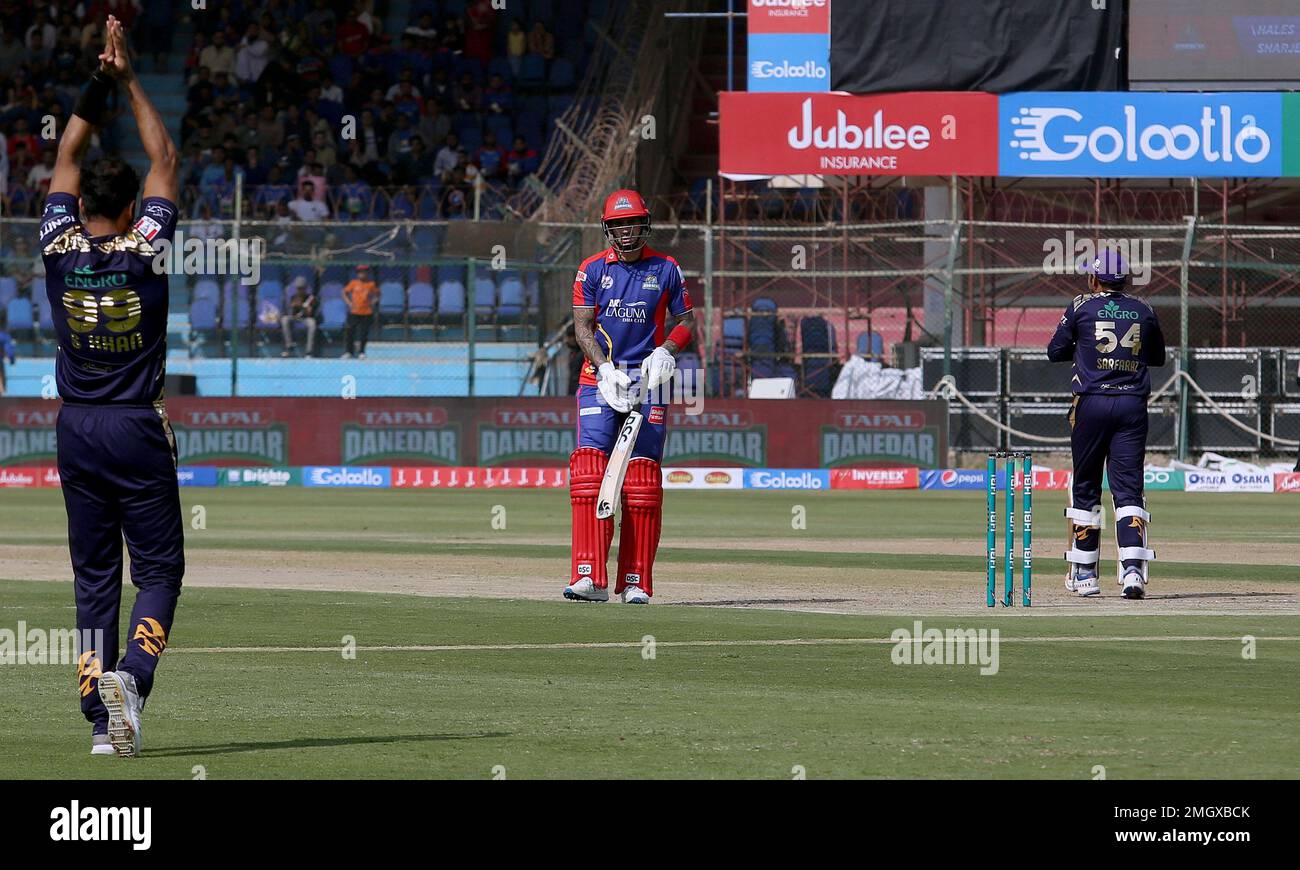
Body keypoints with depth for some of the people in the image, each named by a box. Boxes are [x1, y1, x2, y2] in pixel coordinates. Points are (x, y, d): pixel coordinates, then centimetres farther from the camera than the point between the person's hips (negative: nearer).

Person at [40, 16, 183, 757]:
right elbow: (165, 161, 2)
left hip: (77, 432, 3)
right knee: (159, 568, 3)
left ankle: (101, 722, 2)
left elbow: (68, 158, 11)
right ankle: (131, 674, -23)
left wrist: (99, 85, 11)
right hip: (138, 431, -3)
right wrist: (130, 82, 7)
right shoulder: (143, 250, -9)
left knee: (95, 578, 7)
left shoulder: (61, 248, -3)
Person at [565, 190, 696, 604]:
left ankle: (636, 581, 5)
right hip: (600, 379, -1)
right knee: (589, 472, -14)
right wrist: (606, 369, -16)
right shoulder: (592, 270, 4)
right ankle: (590, 578, -18)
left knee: (642, 478, 0)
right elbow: (582, 326, -1)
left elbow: (686, 321, 11)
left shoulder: (666, 270, 6)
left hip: (647, 383, 1)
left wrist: (667, 351, -10)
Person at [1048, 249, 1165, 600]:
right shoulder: (1144, 312, 9)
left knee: (1086, 488, 9)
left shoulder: (1082, 307, 1)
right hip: (1132, 406, 2)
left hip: (1091, 404, -2)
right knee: (1128, 488, -1)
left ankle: (1085, 574, 12)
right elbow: (1158, 358, 21)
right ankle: (1132, 568, -19)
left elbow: (1055, 352, 7)